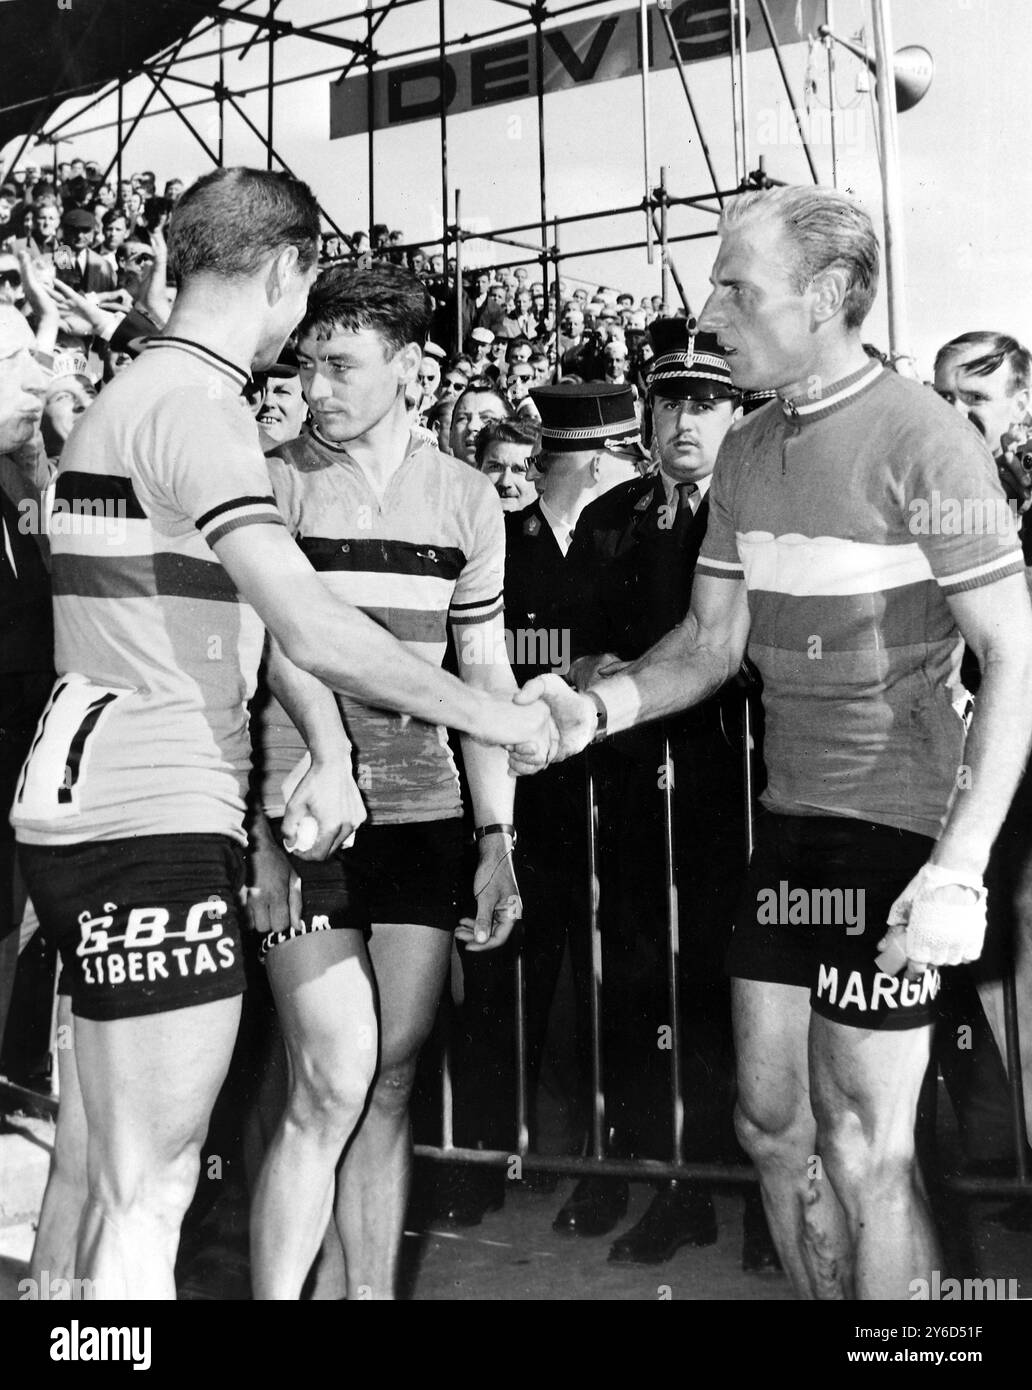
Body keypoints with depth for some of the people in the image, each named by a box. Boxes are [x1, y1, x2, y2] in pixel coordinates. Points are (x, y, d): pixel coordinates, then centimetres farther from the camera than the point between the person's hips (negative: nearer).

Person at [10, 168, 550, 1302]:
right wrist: (489, 716, -13)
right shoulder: (194, 404, -12)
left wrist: (331, 753, 5)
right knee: (146, 1201, -5)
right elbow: (306, 623, -23)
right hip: (153, 826, -10)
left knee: (106, 1182, 18)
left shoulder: (129, 397, 19)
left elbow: (265, 606, 15)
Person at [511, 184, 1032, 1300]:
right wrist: (594, 708, -8)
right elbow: (711, 642, 12)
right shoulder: (749, 451, 9)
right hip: (789, 818, 7)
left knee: (862, 1146, 0)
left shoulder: (921, 439, -14)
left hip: (898, 823, -7)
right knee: (773, 1123, 13)